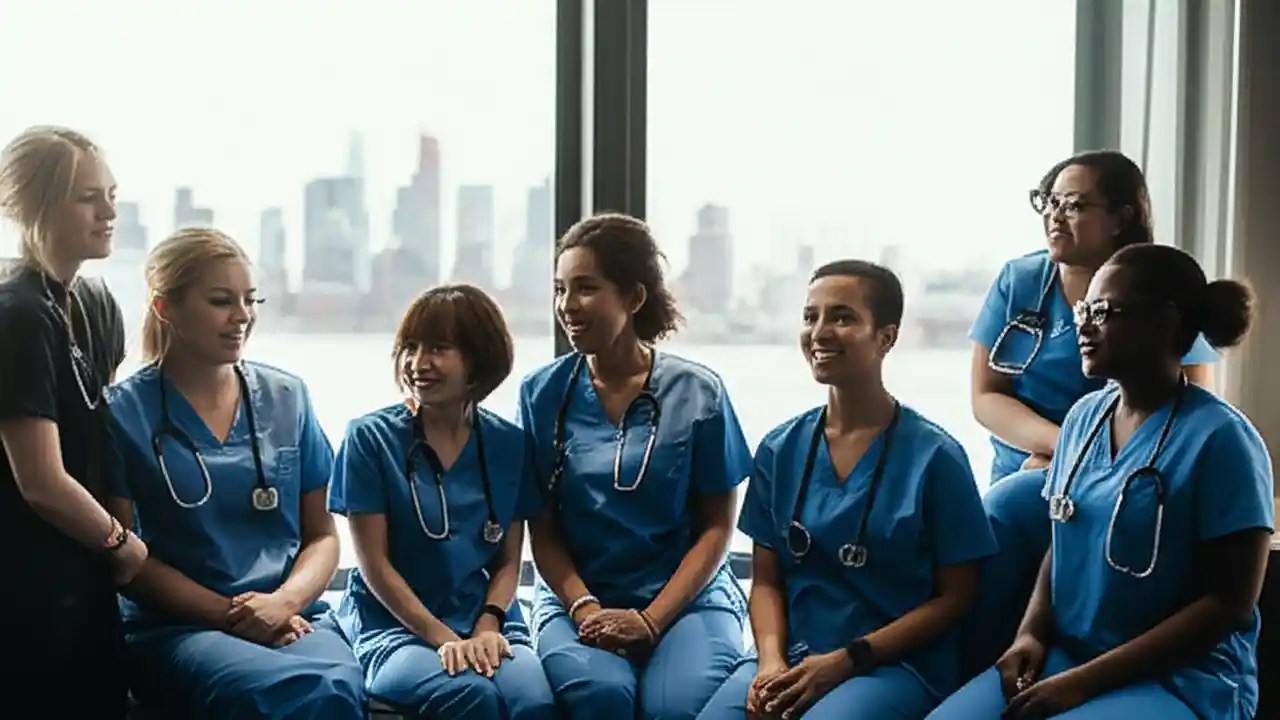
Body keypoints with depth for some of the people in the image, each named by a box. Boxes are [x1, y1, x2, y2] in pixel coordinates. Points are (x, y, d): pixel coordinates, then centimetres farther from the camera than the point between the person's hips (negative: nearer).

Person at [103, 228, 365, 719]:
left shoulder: (287, 398, 11)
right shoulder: (124, 412, 2)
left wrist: (284, 601, -8)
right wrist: (235, 615, -10)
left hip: (293, 618, 3)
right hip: (174, 628, -3)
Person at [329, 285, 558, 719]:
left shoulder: (509, 445, 7)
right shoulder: (371, 438, -1)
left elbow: (509, 560, 10)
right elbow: (374, 563, -4)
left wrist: (487, 627, -8)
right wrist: (444, 638, -12)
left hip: (489, 623, 2)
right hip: (395, 627, -2)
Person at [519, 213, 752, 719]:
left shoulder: (698, 393, 0)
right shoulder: (542, 394, 4)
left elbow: (717, 526, 1)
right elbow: (542, 529, 5)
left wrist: (651, 620, -11)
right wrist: (584, 608, -13)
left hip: (687, 597, -1)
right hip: (576, 597, 1)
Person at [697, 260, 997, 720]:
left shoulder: (934, 456, -5)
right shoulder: (780, 450, 7)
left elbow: (954, 597, -3)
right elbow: (767, 580, 9)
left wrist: (845, 660, -12)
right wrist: (772, 660, -11)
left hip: (898, 665, -3)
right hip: (794, 660, 3)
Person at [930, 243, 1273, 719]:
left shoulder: (1218, 438, -12)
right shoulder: (1084, 416, 7)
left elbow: (1228, 604, -13)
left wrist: (1085, 682, -17)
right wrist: (1032, 633, -2)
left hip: (1181, 680, -5)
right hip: (1064, 657, 5)